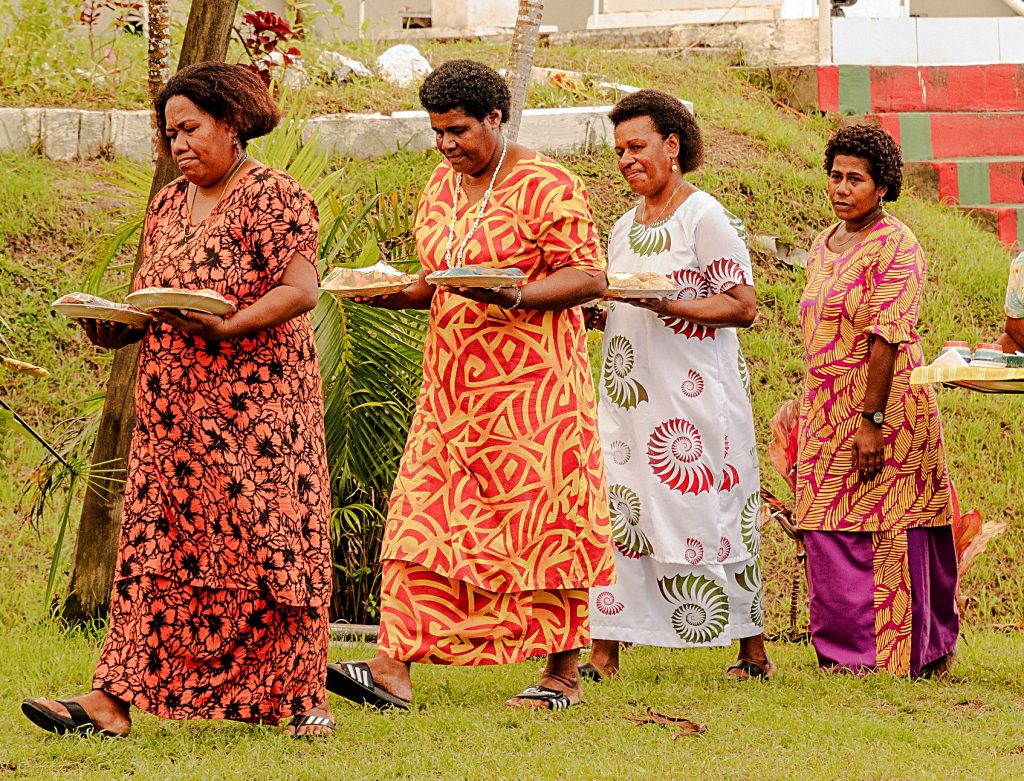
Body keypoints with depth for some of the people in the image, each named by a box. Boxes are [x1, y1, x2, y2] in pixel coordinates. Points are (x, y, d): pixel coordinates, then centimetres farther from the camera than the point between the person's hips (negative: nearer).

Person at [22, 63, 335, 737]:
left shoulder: (273, 197, -6)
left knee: (267, 543, -5)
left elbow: (301, 290, -15)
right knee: (156, 550, 1)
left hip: (256, 406, -6)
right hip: (176, 413, 7)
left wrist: (228, 327, -27)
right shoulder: (170, 204, 17)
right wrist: (117, 326, -1)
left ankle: (301, 698, 3)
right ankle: (112, 701, -4)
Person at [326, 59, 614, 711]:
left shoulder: (546, 185, -9)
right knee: (423, 515, -3)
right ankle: (395, 667, -7)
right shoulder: (443, 185, 14)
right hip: (455, 384, 7)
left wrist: (513, 297, -26)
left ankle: (564, 675, 6)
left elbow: (589, 276, -12)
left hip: (532, 385, -7)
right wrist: (394, 295, 1)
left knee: (541, 522, -3)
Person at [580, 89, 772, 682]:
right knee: (614, 514, -3)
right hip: (629, 390, 7)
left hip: (694, 395, -7)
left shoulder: (706, 217, -7)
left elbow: (742, 306, -12)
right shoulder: (625, 227, 16)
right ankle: (603, 653, -3)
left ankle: (754, 651, 8)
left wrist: (664, 304, -22)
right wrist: (594, 315, 0)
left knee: (705, 518, -3)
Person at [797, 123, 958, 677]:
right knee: (830, 533, 7)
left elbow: (887, 337, -18)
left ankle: (891, 654, 0)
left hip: (885, 406, -8)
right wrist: (810, 418, 19)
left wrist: (872, 419, -23)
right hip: (828, 415, 8)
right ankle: (844, 649, 16)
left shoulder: (894, 246, -11)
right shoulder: (825, 246, 15)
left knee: (886, 533, -5)